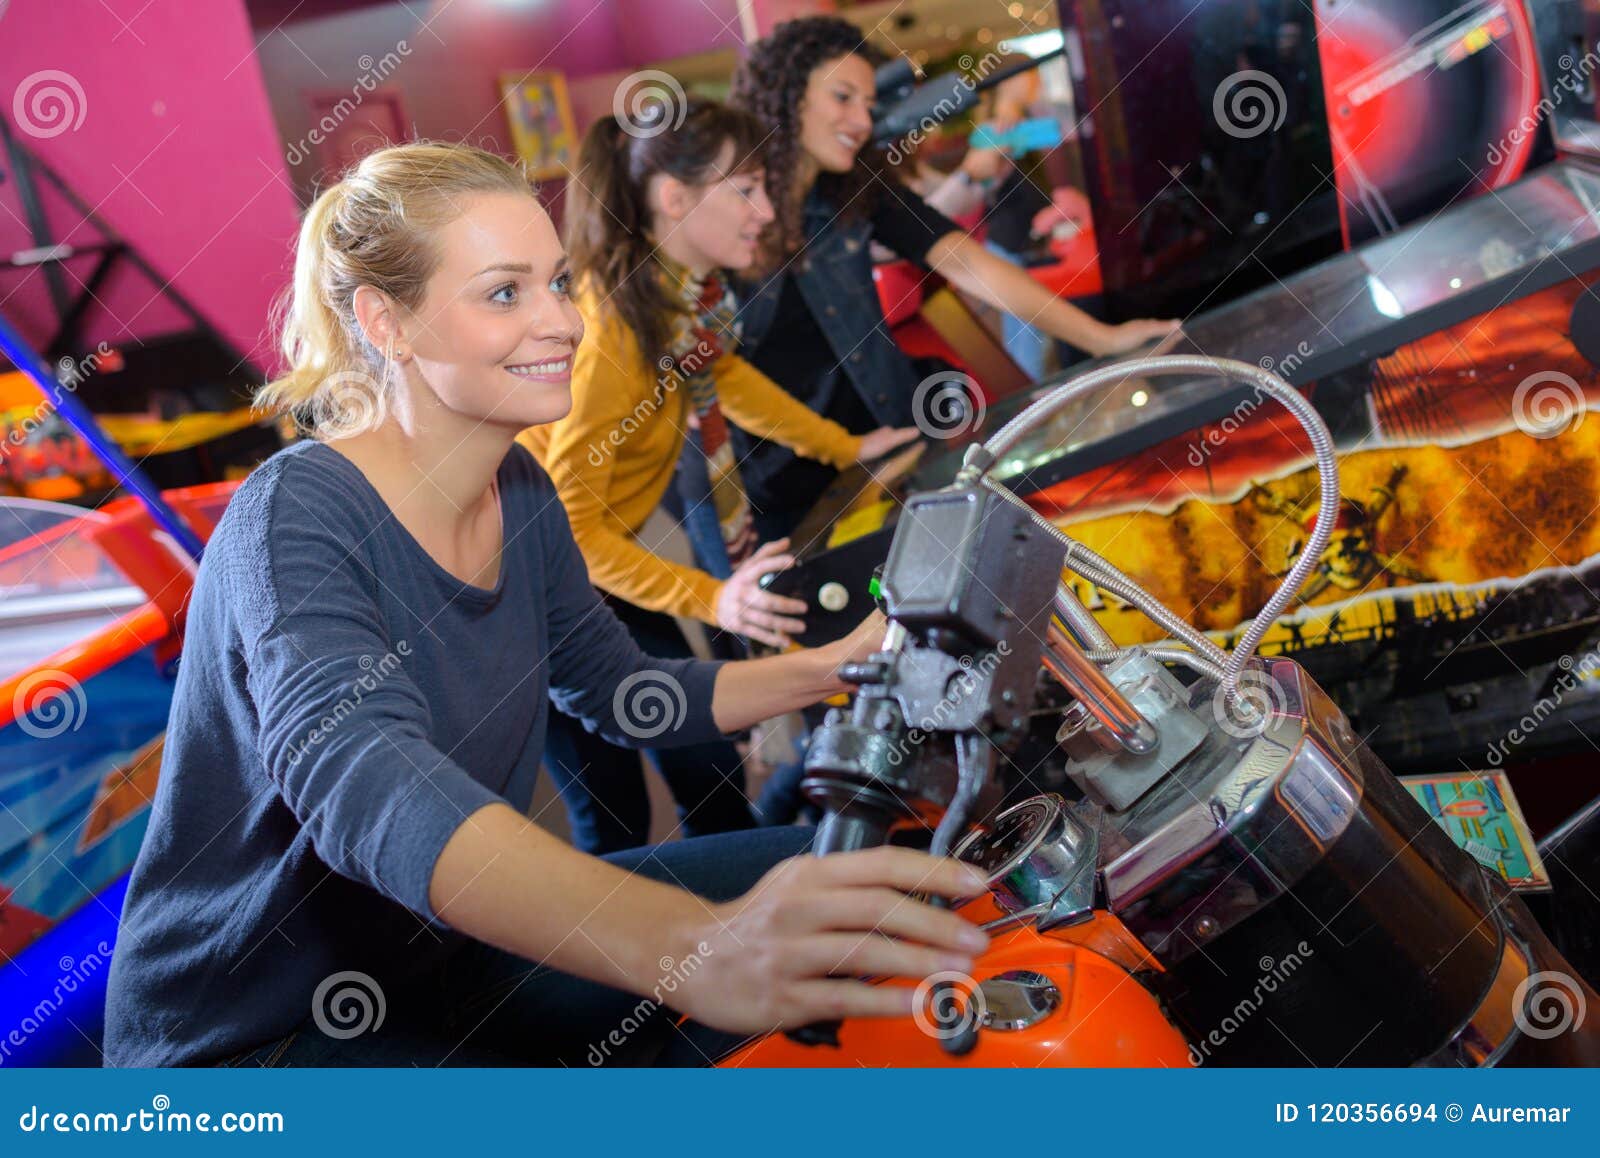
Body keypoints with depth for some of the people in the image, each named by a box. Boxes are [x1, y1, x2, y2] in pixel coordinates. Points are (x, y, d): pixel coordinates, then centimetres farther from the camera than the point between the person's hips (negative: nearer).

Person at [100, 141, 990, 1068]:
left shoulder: (519, 490, 0)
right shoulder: (296, 518, -24)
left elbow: (618, 690, 14)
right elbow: (359, 780, -43)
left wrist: (835, 668, -2)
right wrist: (693, 950, -60)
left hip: (452, 956, 8)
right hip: (249, 1038, -8)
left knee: (819, 877, 0)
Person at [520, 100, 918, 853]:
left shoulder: (685, 291, -5)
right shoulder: (607, 333, -30)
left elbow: (720, 377, 17)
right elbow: (569, 529, -28)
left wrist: (846, 448, 17)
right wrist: (712, 602, -36)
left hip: (608, 564, 8)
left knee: (711, 775, 11)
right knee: (614, 825, -1)